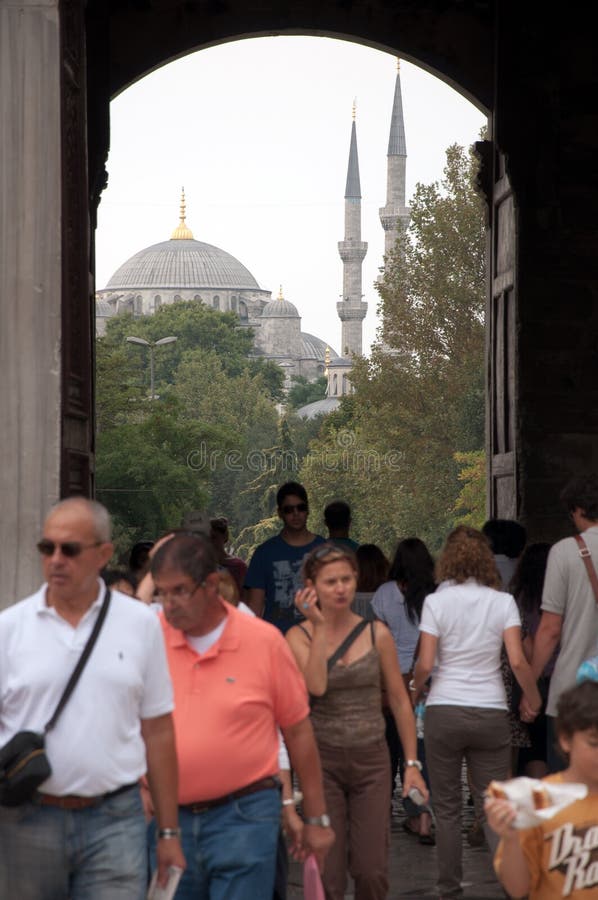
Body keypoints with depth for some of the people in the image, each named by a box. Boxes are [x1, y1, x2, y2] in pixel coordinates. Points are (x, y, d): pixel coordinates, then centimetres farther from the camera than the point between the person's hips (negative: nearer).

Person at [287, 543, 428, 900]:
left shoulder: (377, 634, 3)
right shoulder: (299, 636, -2)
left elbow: (400, 702, 7)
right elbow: (316, 686, -21)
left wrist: (413, 763, 3)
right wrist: (320, 627, -14)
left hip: (372, 760, 1)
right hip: (322, 760, -1)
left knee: (371, 871, -2)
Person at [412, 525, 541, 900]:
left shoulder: (436, 601, -3)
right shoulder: (503, 602, -1)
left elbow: (425, 664, -6)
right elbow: (518, 661, -7)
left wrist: (416, 690, 13)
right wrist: (534, 700, 8)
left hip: (444, 711, -1)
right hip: (491, 712, 1)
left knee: (448, 808, 9)